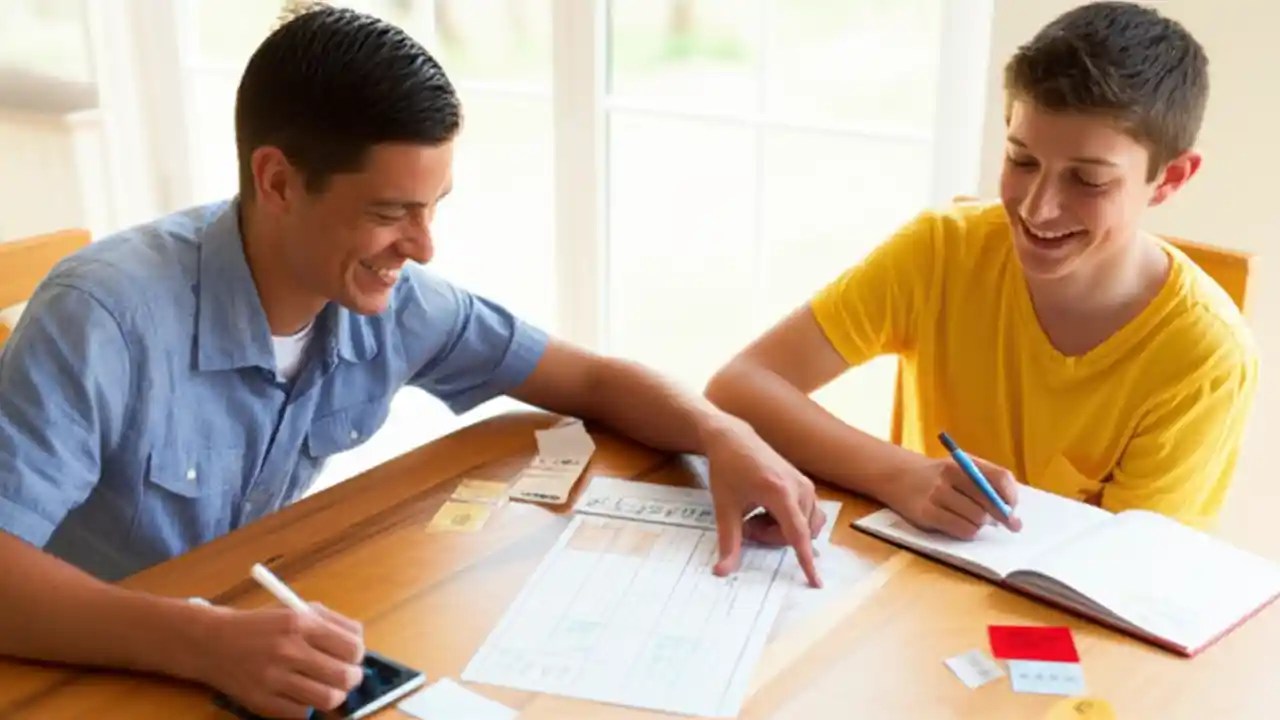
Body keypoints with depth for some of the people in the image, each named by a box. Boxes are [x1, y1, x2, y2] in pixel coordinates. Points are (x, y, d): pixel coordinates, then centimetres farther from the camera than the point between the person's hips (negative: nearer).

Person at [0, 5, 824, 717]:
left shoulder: (391, 301, -11)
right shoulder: (108, 316, -26)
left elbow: (591, 379, -1)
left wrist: (723, 434, -20)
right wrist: (205, 641, -46)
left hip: (263, 649, 4)